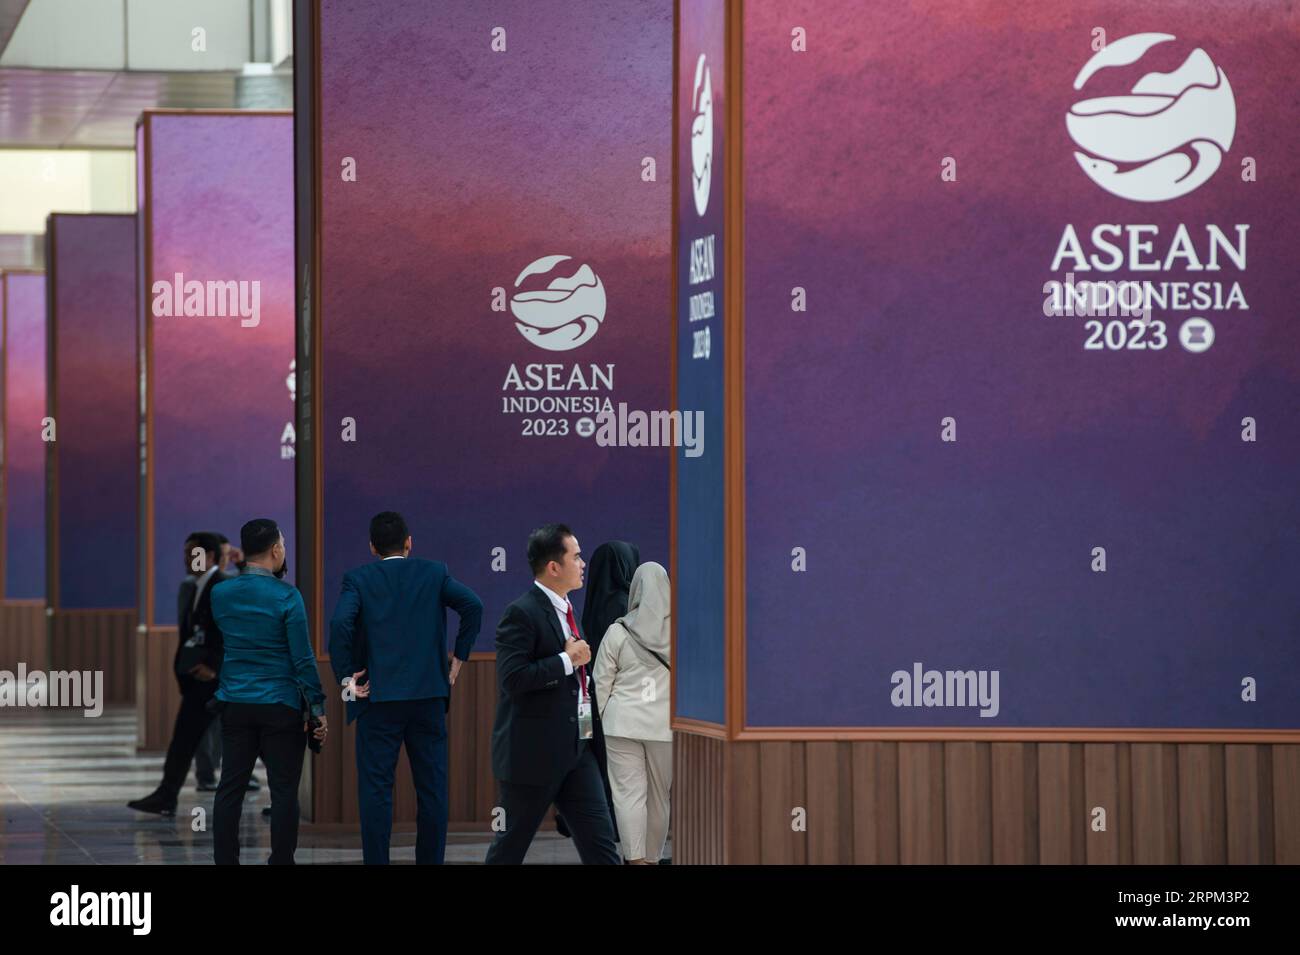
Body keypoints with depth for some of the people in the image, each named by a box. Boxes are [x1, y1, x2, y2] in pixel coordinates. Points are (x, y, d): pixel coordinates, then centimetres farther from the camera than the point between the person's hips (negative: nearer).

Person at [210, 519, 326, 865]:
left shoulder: (220, 594, 3)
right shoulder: (286, 596, -11)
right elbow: (303, 658, -11)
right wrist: (318, 707, -4)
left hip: (235, 703, 4)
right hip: (281, 706, -4)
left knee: (230, 788, 7)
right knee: (283, 791, 1)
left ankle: (225, 861, 7)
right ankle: (281, 861, 1)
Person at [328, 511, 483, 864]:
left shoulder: (358, 579, 2)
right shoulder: (434, 573, 7)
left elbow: (340, 623, -15)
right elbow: (472, 604, -6)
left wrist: (345, 677, -6)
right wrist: (458, 659, 2)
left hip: (378, 698, -2)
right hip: (428, 696, 2)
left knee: (375, 791, 0)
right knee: (432, 789, 7)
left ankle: (376, 862, -3)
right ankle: (430, 860, 8)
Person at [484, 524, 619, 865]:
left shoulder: (564, 609, 14)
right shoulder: (521, 614, -15)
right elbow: (513, 678, -24)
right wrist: (567, 660, -19)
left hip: (576, 749, 8)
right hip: (533, 753, -8)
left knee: (600, 842, 1)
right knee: (509, 847, 4)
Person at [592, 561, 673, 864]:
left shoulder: (617, 632, -5)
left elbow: (601, 683, 0)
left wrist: (600, 720, 11)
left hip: (623, 723, -1)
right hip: (664, 725, 1)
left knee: (629, 793, -1)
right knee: (658, 794, 12)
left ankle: (636, 860, -12)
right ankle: (651, 858, 22)